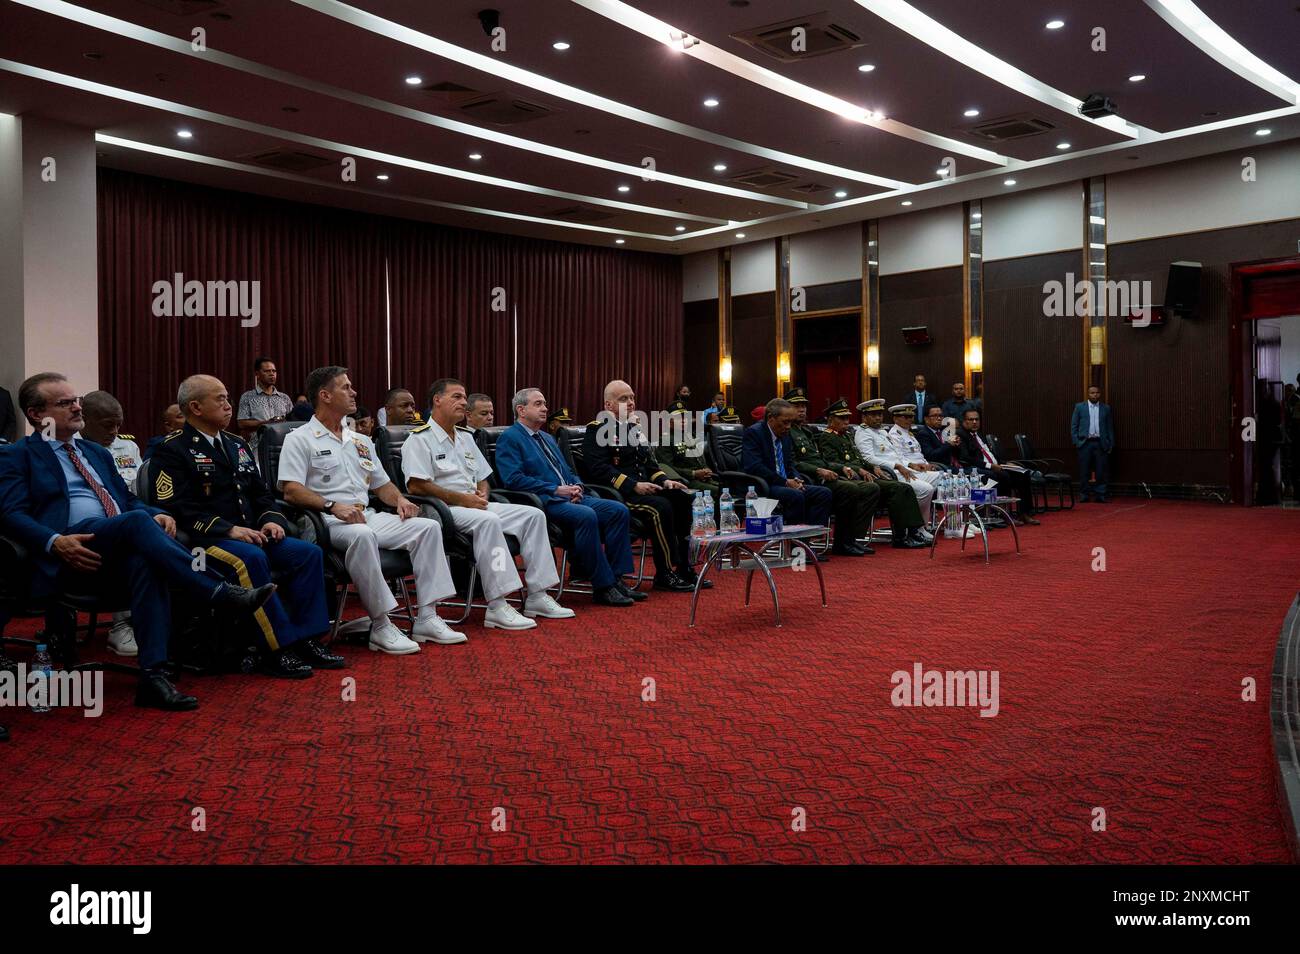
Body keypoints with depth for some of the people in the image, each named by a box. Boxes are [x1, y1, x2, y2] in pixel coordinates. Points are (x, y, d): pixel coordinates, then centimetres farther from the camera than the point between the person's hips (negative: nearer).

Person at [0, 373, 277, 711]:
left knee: (145, 560, -34)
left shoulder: (96, 452, 29)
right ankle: (219, 592, -39)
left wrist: (157, 515, 0)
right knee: (137, 521, -34)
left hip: (119, 552, 4)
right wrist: (55, 542, -23)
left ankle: (153, 675, -41)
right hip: (71, 554, -4)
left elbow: (128, 501, 25)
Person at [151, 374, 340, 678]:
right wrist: (227, 529, -22)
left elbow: (261, 493, 22)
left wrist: (271, 519, 0)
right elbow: (177, 508, -14)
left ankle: (306, 639, -15)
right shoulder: (172, 451, -3)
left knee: (309, 552, -14)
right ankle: (277, 649, -29)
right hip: (205, 540, -7)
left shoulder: (237, 445, 20)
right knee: (251, 559, -37)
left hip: (251, 534, 7)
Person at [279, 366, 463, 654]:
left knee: (428, 526, -12)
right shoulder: (300, 440, 2)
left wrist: (400, 499, 4)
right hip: (329, 521, -7)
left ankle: (426, 619, -15)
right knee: (362, 535, -40)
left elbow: (382, 484, 26)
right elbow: (291, 490, -11)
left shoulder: (360, 441, 24)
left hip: (368, 516, 7)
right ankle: (381, 627, -31)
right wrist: (332, 506, -24)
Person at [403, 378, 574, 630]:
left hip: (474, 504, 9)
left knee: (533, 514, -6)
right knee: (488, 521, -37)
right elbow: (416, 486, -15)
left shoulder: (466, 436, 23)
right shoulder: (420, 439, -4)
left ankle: (537, 598, -8)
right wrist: (462, 498, -16)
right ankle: (497, 608, -38)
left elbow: (483, 477, 26)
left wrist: (482, 494, 1)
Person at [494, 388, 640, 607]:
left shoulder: (547, 438, 27)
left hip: (570, 498, 9)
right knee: (586, 516, -34)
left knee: (619, 510, -10)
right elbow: (513, 479, -14)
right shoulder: (509, 438, -1)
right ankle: (602, 587, -26)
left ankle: (615, 578, -10)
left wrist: (576, 486, 3)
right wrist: (555, 489, -16)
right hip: (543, 502, -9)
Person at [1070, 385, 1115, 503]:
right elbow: (1073, 426, 6)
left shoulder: (1106, 408, 11)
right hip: (1085, 443, -1)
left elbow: (1110, 427, 11)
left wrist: (1111, 444, 4)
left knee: (1101, 471, -1)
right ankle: (1084, 495, 8)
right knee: (1084, 471, 1)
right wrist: (1076, 441, -3)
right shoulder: (1079, 407, 7)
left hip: (1101, 443, 1)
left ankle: (1100, 495, 4)